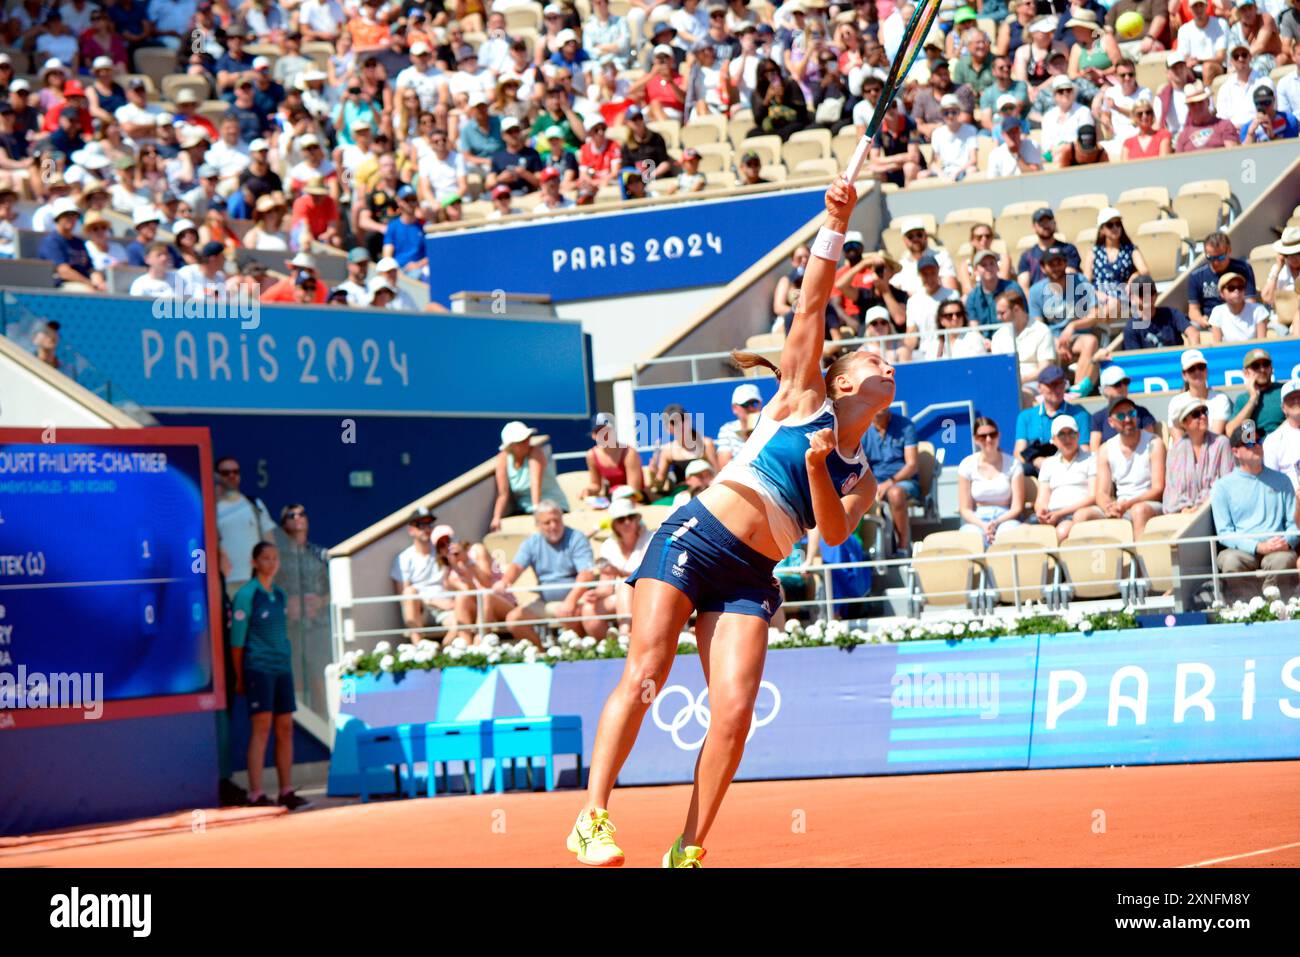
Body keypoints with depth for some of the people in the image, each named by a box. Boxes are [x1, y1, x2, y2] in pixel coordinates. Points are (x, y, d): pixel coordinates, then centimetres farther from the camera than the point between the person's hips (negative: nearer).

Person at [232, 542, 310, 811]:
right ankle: (256, 796, -10)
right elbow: (237, 638, -5)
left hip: (282, 667, 7)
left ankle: (287, 792, 11)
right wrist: (240, 678, -4)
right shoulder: (247, 594, -6)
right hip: (258, 666, -7)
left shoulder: (280, 594, 14)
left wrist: (286, 663, 15)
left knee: (285, 728, 5)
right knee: (261, 728, -10)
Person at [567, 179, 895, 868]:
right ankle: (592, 818, -17)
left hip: (751, 579, 4)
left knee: (734, 712, -14)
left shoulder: (859, 481, 19)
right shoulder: (804, 395, 10)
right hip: (694, 538, -4)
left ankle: (687, 852, -7)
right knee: (644, 675, -17)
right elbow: (812, 302, 2)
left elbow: (833, 532, -1)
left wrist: (818, 469, -18)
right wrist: (836, 226, -9)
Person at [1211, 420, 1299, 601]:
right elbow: (1224, 533, 1)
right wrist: (1259, 547, -14)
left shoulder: (1281, 481, 18)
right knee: (1230, 561, -37)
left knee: (1283, 559, -35)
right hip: (1241, 550, -1)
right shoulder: (1222, 486, 10)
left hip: (1276, 550, 1)